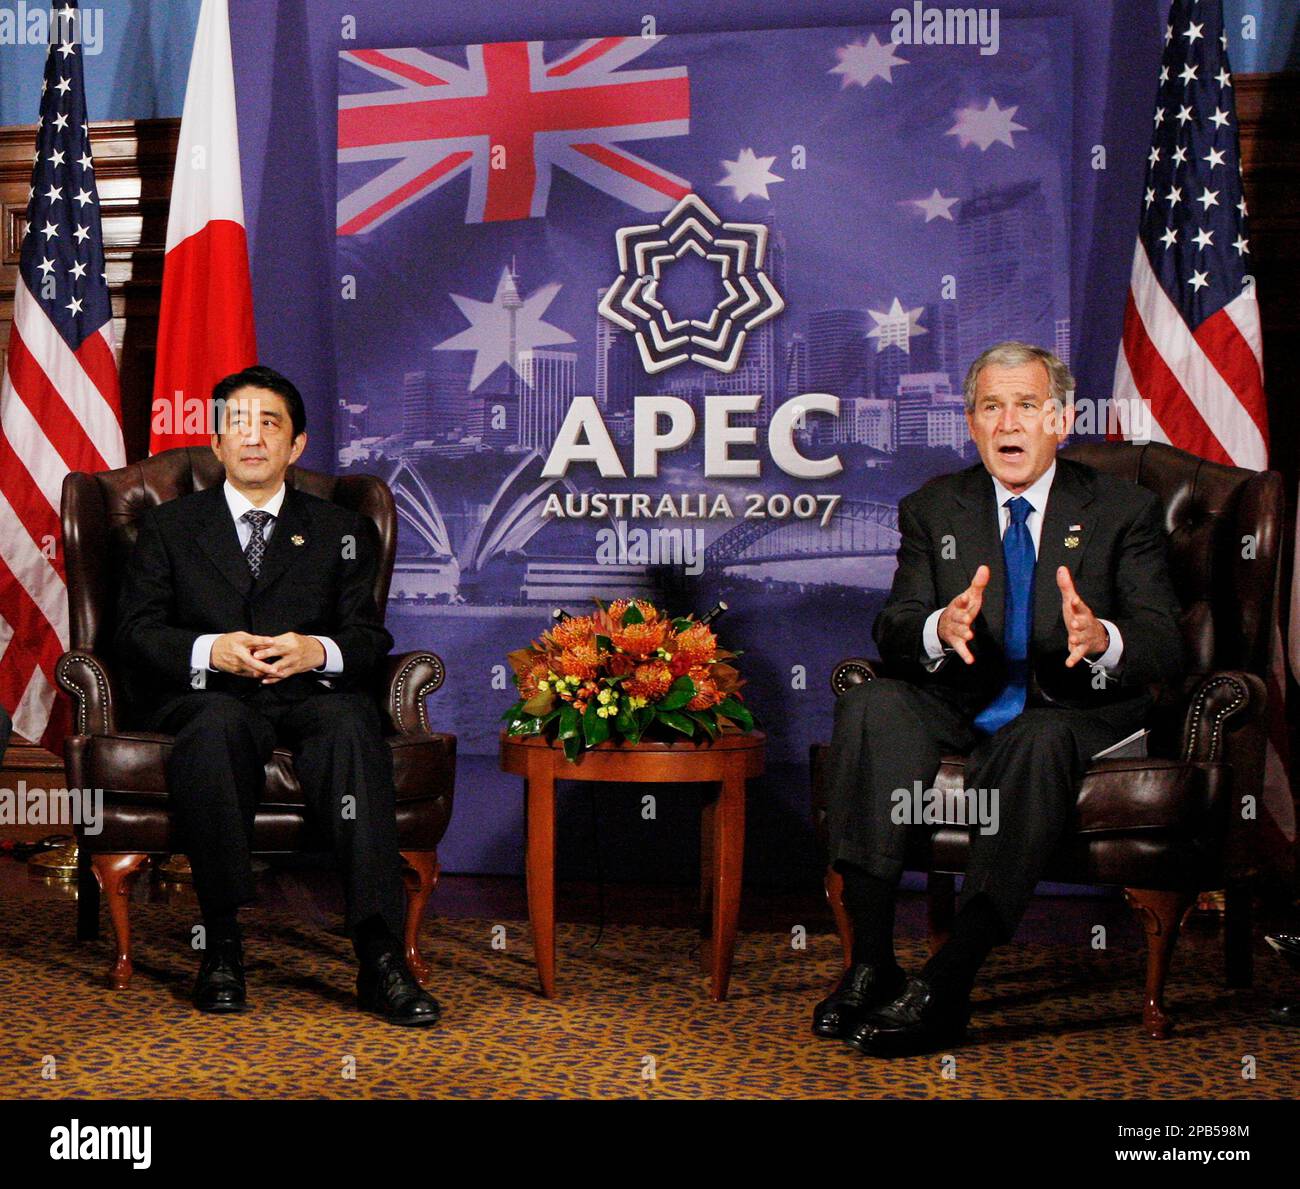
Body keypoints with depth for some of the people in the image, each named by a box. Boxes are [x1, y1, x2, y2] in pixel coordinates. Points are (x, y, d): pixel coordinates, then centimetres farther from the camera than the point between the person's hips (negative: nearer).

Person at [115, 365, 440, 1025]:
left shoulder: (340, 531, 20)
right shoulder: (168, 525, 20)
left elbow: (369, 636, 9)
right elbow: (136, 630, 7)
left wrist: (317, 650, -15)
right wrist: (211, 650, -14)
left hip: (311, 692, 1)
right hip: (204, 695, 0)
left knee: (349, 723, -35)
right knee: (219, 724, -38)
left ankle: (380, 957, -41)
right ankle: (222, 945, -30)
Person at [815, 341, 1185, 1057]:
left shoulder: (1123, 510, 5)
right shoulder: (932, 509, 11)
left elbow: (1164, 649, -5)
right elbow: (891, 632, 0)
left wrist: (1103, 640, -30)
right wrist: (941, 629, -26)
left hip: (1071, 710, -2)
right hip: (958, 705, 3)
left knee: (1039, 740, -37)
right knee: (870, 706, -28)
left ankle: (947, 985, -39)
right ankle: (870, 965, -31)